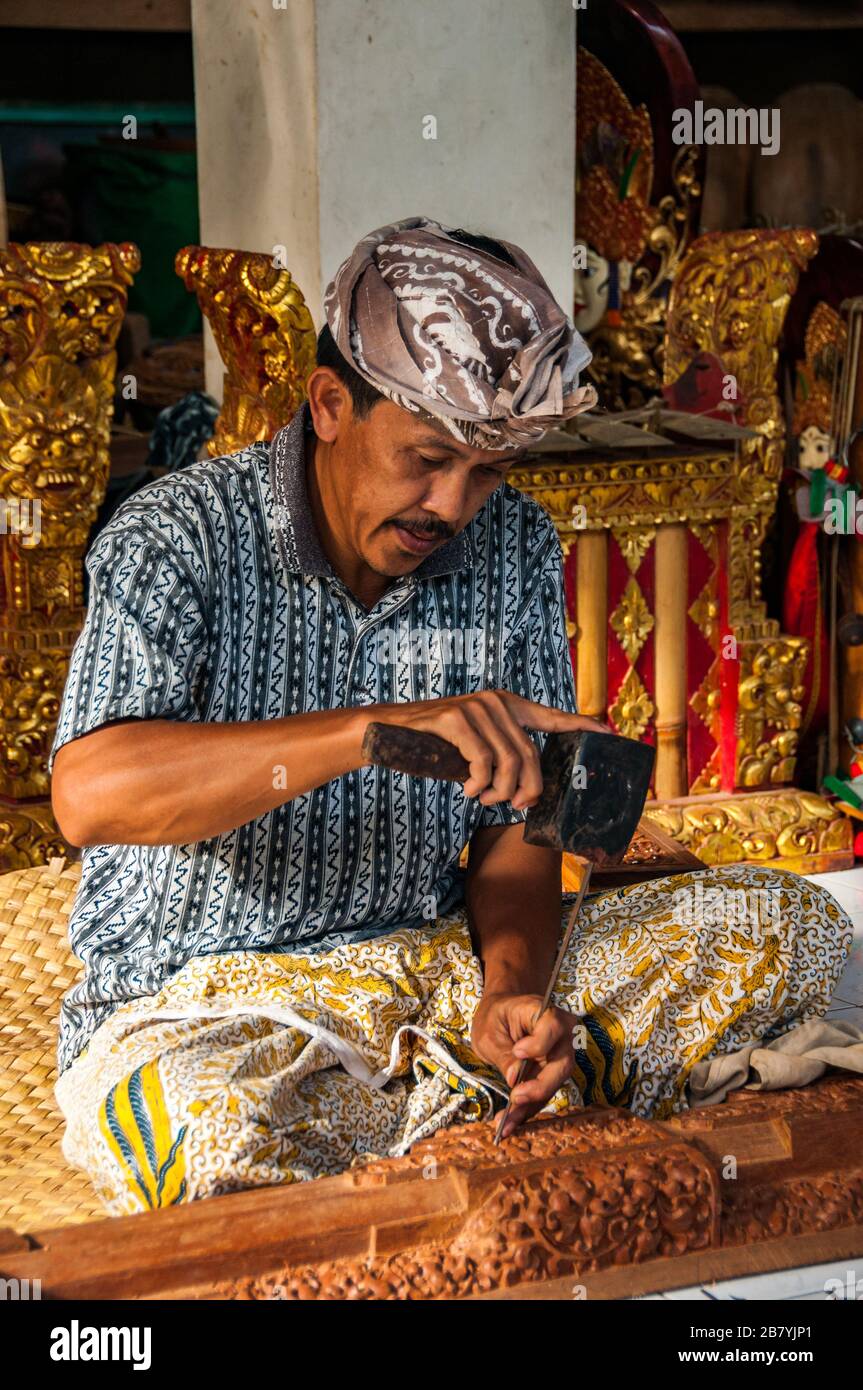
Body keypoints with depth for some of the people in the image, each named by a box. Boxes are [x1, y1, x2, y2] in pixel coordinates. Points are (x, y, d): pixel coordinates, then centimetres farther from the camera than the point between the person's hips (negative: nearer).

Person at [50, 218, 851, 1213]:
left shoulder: (514, 546, 2)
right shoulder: (176, 538, -13)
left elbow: (517, 823, 4)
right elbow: (90, 795, -30)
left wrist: (510, 992, -17)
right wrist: (376, 728, -39)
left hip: (440, 964, 5)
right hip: (207, 1000, -5)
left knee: (792, 928, -8)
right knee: (228, 1137, -42)